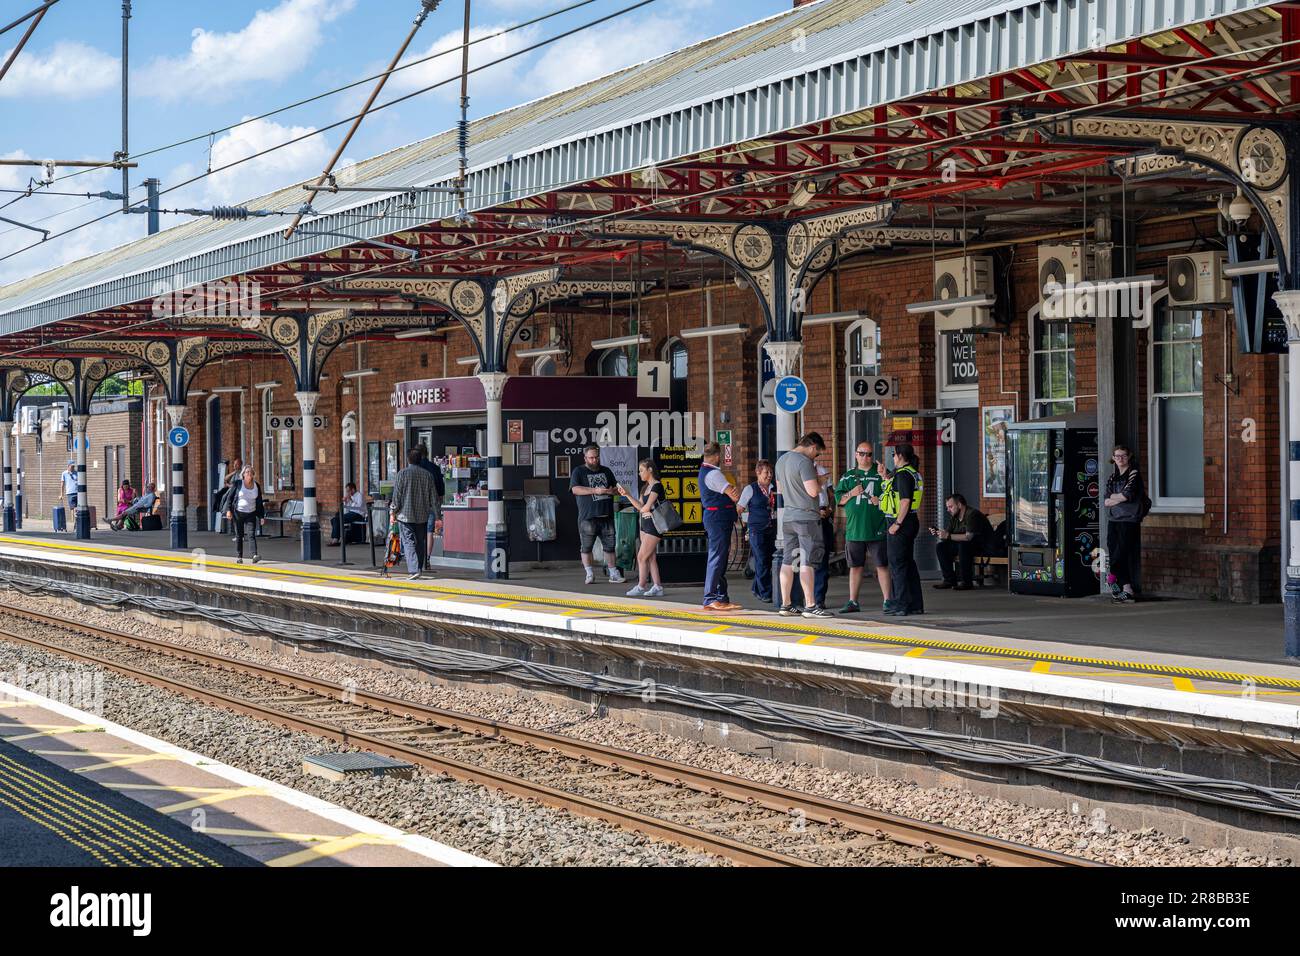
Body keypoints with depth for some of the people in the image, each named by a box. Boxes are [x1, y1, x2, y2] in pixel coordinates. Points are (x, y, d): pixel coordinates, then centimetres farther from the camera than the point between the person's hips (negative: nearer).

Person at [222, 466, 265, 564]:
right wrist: (228, 510, -11)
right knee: (239, 535, 3)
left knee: (251, 534, -11)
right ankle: (239, 557, 10)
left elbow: (259, 503, 11)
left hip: (251, 514, 1)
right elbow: (229, 497, 0)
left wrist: (262, 516, 7)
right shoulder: (237, 484, -3)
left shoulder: (257, 486, 6)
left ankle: (255, 555, -23)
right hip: (238, 513, -1)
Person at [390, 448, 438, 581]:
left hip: (405, 515, -4)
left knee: (409, 542, -5)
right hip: (423, 515, 4)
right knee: (420, 543, 13)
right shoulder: (427, 475, 4)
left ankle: (413, 570, -17)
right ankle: (418, 570, 16)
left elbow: (397, 495, -6)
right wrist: (434, 511, 18)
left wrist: (393, 512, 2)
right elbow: (434, 496, 7)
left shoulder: (402, 474, -7)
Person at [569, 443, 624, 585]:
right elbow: (575, 489, -11)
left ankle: (613, 573, 11)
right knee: (586, 547, -2)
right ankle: (589, 573, 6)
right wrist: (595, 490, -19)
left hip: (606, 515, 4)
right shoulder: (578, 472, 3)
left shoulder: (606, 471, 17)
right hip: (588, 517, -4)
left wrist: (613, 490, -3)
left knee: (609, 546, 5)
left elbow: (617, 487, 22)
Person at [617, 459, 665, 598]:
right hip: (645, 524, 9)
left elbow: (646, 507, -19)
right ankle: (657, 587, 8)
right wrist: (627, 495, 6)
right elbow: (640, 507, 12)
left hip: (654, 525, -9)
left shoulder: (657, 486, -14)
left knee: (642, 557, -6)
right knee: (651, 558, 7)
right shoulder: (647, 487, 15)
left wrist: (642, 509, 3)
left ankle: (640, 586, 0)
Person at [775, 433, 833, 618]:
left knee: (787, 561, 10)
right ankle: (810, 606, -6)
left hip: (788, 517, 8)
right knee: (807, 563, -6)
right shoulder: (804, 462, -15)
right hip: (806, 517, -8)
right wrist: (818, 481, 0)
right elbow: (813, 491, -19)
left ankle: (785, 605, 12)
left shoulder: (781, 460, 14)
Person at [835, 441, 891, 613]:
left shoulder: (880, 473, 5)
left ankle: (887, 600, 3)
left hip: (877, 530, -3)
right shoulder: (848, 476, 12)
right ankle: (853, 602, 15)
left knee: (882, 566, -2)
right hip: (854, 529, 3)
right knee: (855, 566, 9)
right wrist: (851, 494, -7)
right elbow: (838, 499, 12)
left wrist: (884, 477, -17)